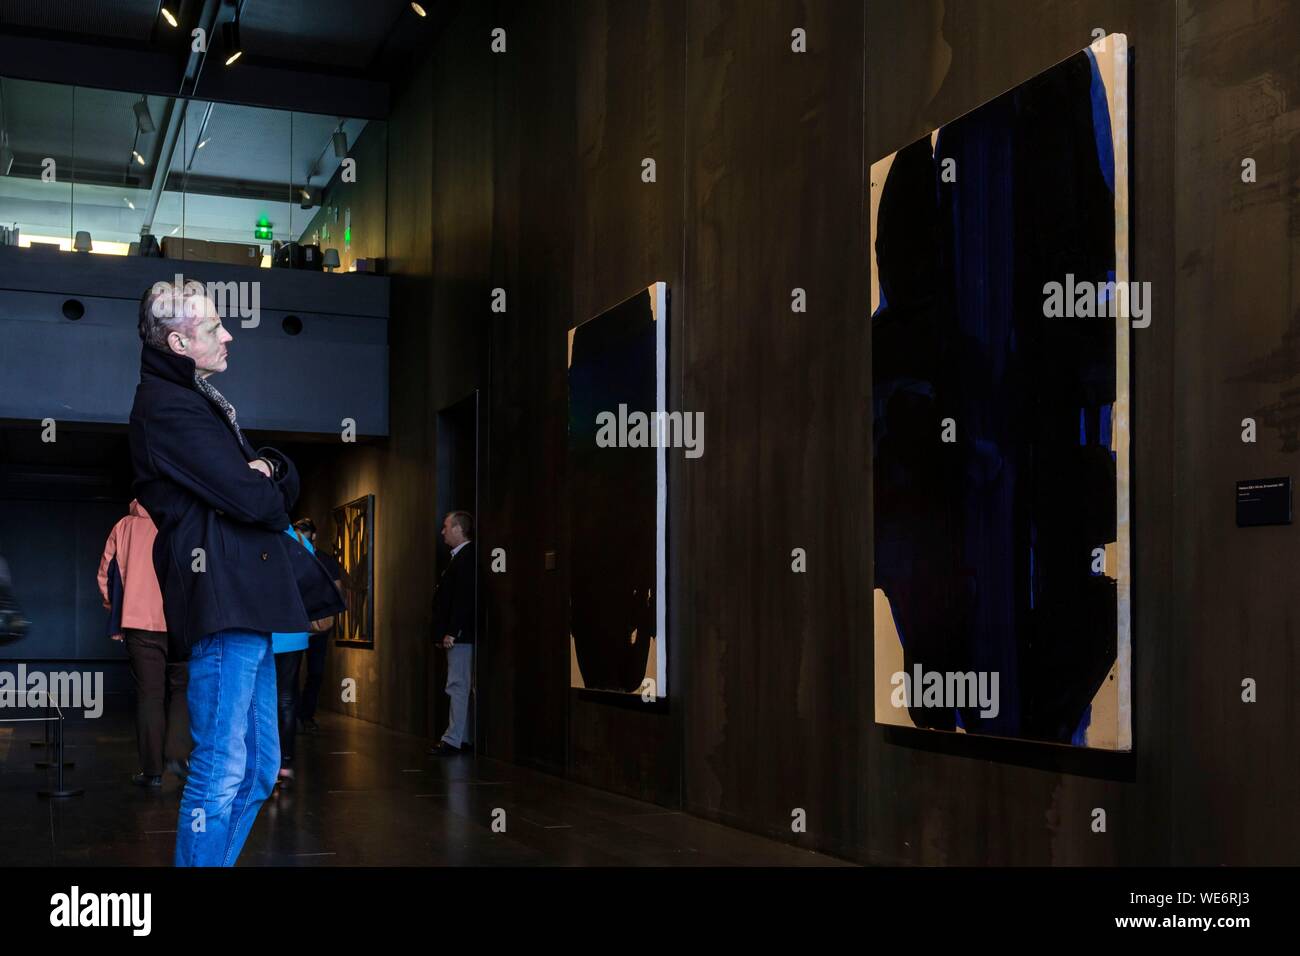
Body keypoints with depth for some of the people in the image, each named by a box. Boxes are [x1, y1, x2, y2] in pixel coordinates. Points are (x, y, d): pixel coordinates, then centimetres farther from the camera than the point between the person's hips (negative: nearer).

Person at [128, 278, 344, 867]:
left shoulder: (198, 399, 23)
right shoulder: (168, 406, -10)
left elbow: (282, 489, 19)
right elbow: (250, 500, -18)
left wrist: (268, 468, -4)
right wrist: (269, 490, 5)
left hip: (245, 606, 11)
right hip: (223, 599, -11)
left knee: (259, 767, 15)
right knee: (222, 772, -9)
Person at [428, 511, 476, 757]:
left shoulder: (467, 557, -14)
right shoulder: (459, 557, 17)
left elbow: (464, 598, -21)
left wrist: (451, 632, -22)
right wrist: (442, 632, 15)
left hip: (461, 634, -10)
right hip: (456, 635, 10)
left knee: (458, 687, -8)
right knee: (461, 687, 11)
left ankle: (453, 740, -6)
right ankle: (462, 738, 15)